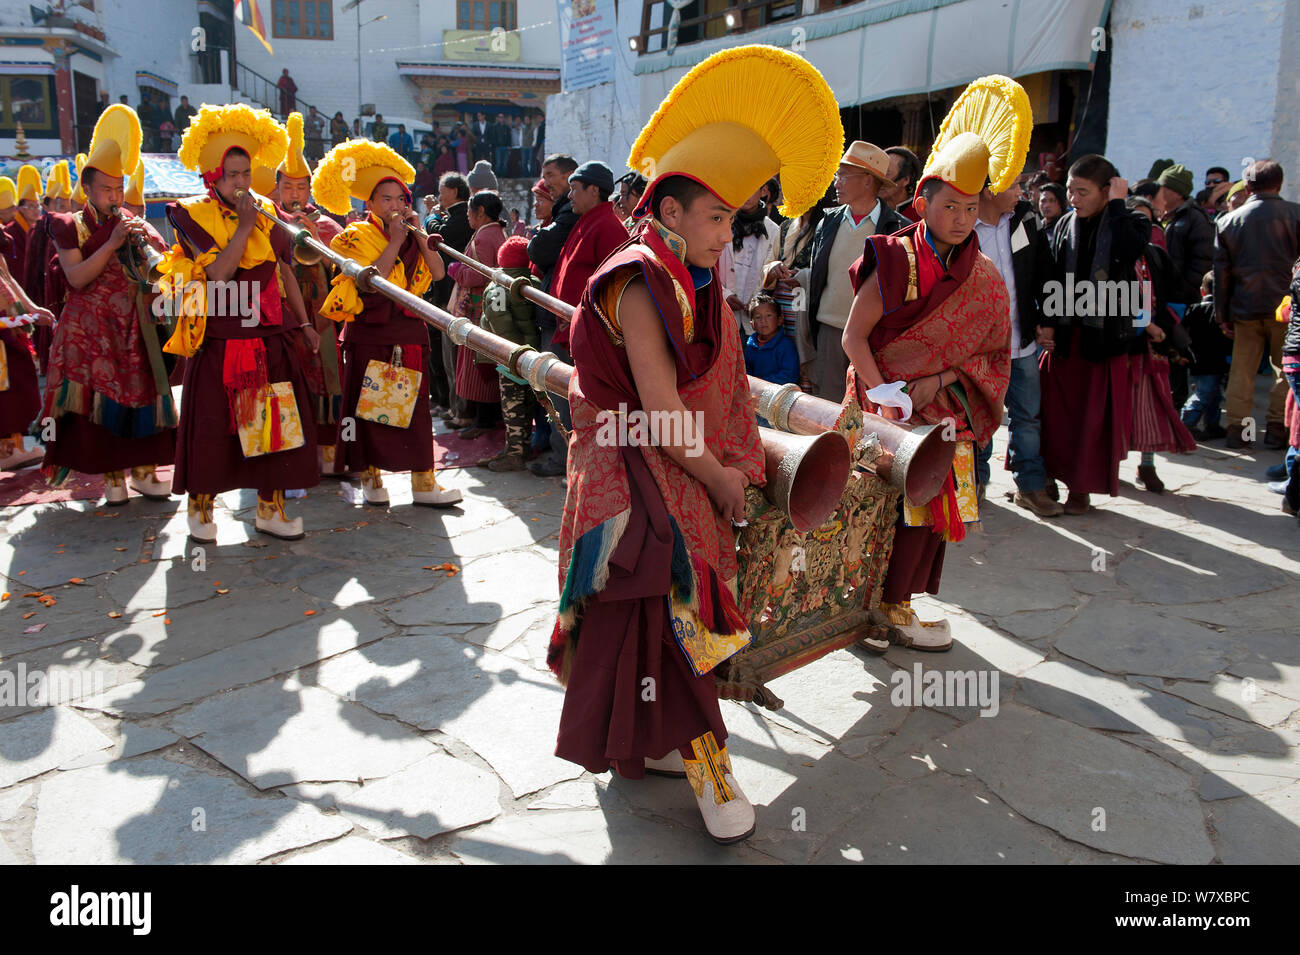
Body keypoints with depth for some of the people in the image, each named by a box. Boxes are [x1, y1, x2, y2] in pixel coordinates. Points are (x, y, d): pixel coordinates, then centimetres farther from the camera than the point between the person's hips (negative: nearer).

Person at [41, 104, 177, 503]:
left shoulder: (134, 225, 12)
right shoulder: (70, 226, 3)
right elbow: (76, 278, -12)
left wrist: (146, 240, -16)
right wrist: (111, 243, -17)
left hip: (135, 326, 3)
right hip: (91, 328, -2)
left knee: (142, 393, 0)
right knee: (101, 399, -4)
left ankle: (143, 470, 10)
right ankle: (112, 475, 6)